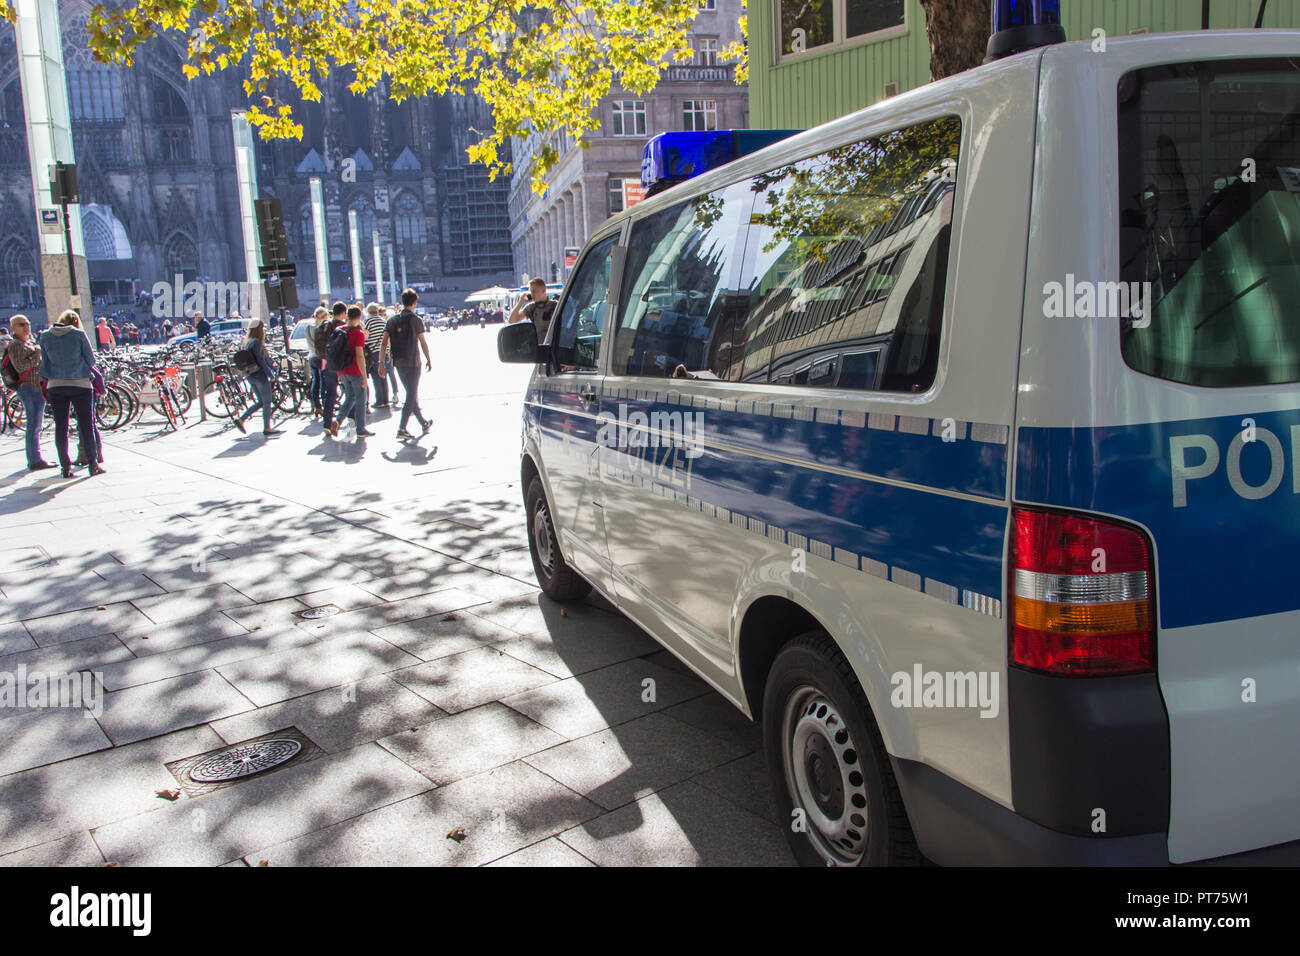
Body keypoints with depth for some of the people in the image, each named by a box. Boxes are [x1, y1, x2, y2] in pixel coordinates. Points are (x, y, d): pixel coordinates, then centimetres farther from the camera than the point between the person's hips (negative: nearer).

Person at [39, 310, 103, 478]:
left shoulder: (45, 336, 3)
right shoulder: (78, 334, -6)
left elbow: (44, 362, 7)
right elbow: (91, 359, -2)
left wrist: (46, 382, 18)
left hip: (55, 385, 3)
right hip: (80, 384, -3)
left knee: (60, 426, 7)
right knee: (85, 425, 3)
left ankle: (65, 467, 7)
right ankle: (93, 465, 6)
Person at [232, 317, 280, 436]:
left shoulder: (246, 342, 11)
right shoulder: (256, 342, -16)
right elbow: (261, 361, -19)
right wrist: (271, 374, -14)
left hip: (250, 376, 9)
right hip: (260, 375, -9)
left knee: (261, 402, 17)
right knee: (267, 402, 2)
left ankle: (240, 420, 10)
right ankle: (267, 428, 7)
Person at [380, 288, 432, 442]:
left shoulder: (392, 320, 5)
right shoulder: (415, 320, -8)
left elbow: (384, 343, -1)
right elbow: (423, 343, -6)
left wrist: (381, 363, 0)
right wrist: (428, 360, 6)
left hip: (399, 364, 5)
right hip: (413, 363, -5)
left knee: (412, 394, 17)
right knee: (411, 396, -2)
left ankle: (424, 424, 29)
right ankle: (402, 429, -12)